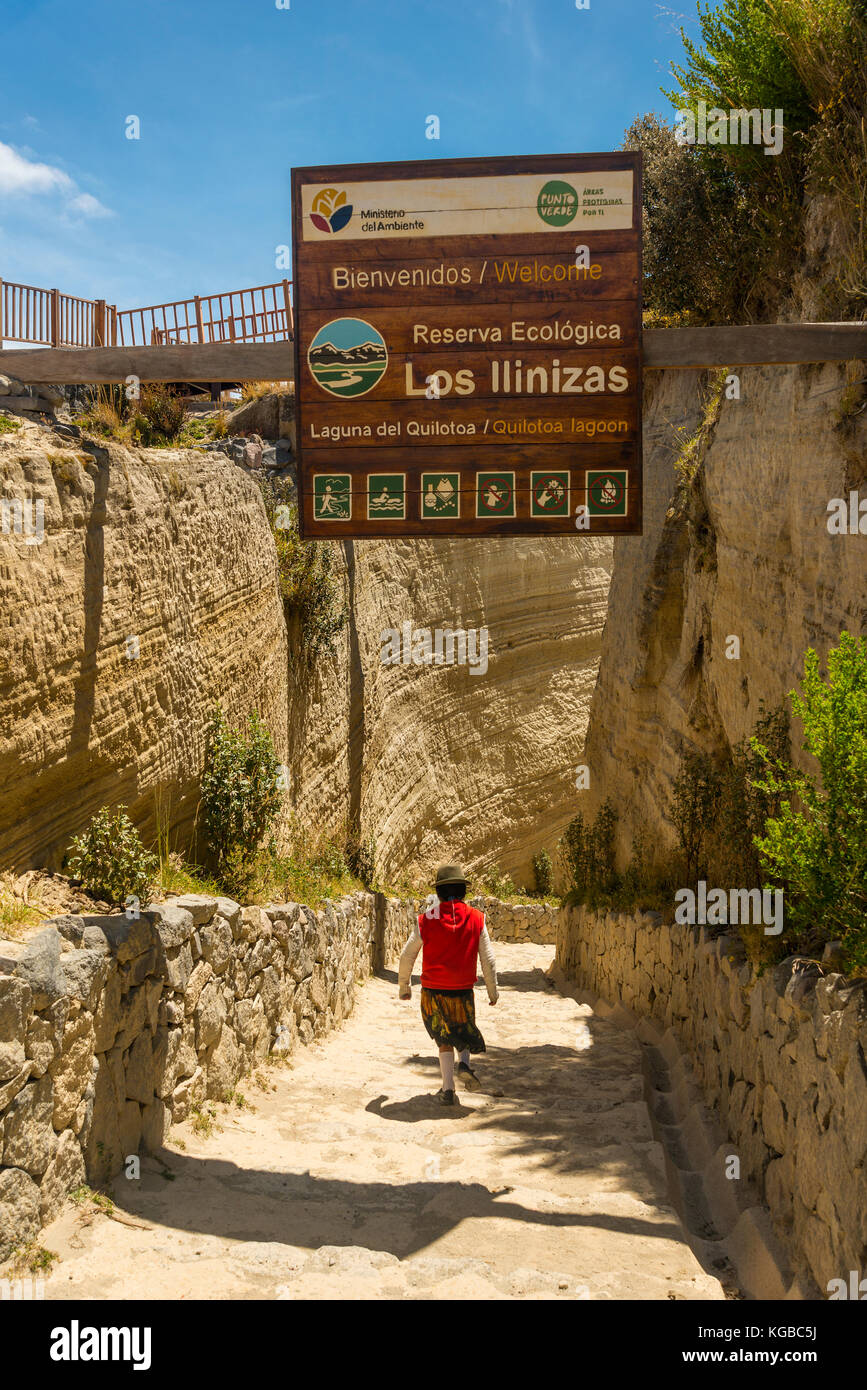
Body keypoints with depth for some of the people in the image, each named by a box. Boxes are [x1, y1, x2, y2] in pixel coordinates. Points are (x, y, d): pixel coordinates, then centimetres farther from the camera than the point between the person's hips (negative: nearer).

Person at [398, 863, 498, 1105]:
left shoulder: (426, 920, -6)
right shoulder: (476, 919, -5)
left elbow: (407, 955, 3)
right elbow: (488, 959, -1)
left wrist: (404, 986, 18)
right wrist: (493, 990, 12)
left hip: (433, 991, 0)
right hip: (463, 991, 0)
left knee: (444, 1039, 15)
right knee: (464, 1030, 24)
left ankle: (447, 1089, 10)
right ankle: (464, 1064, -3)